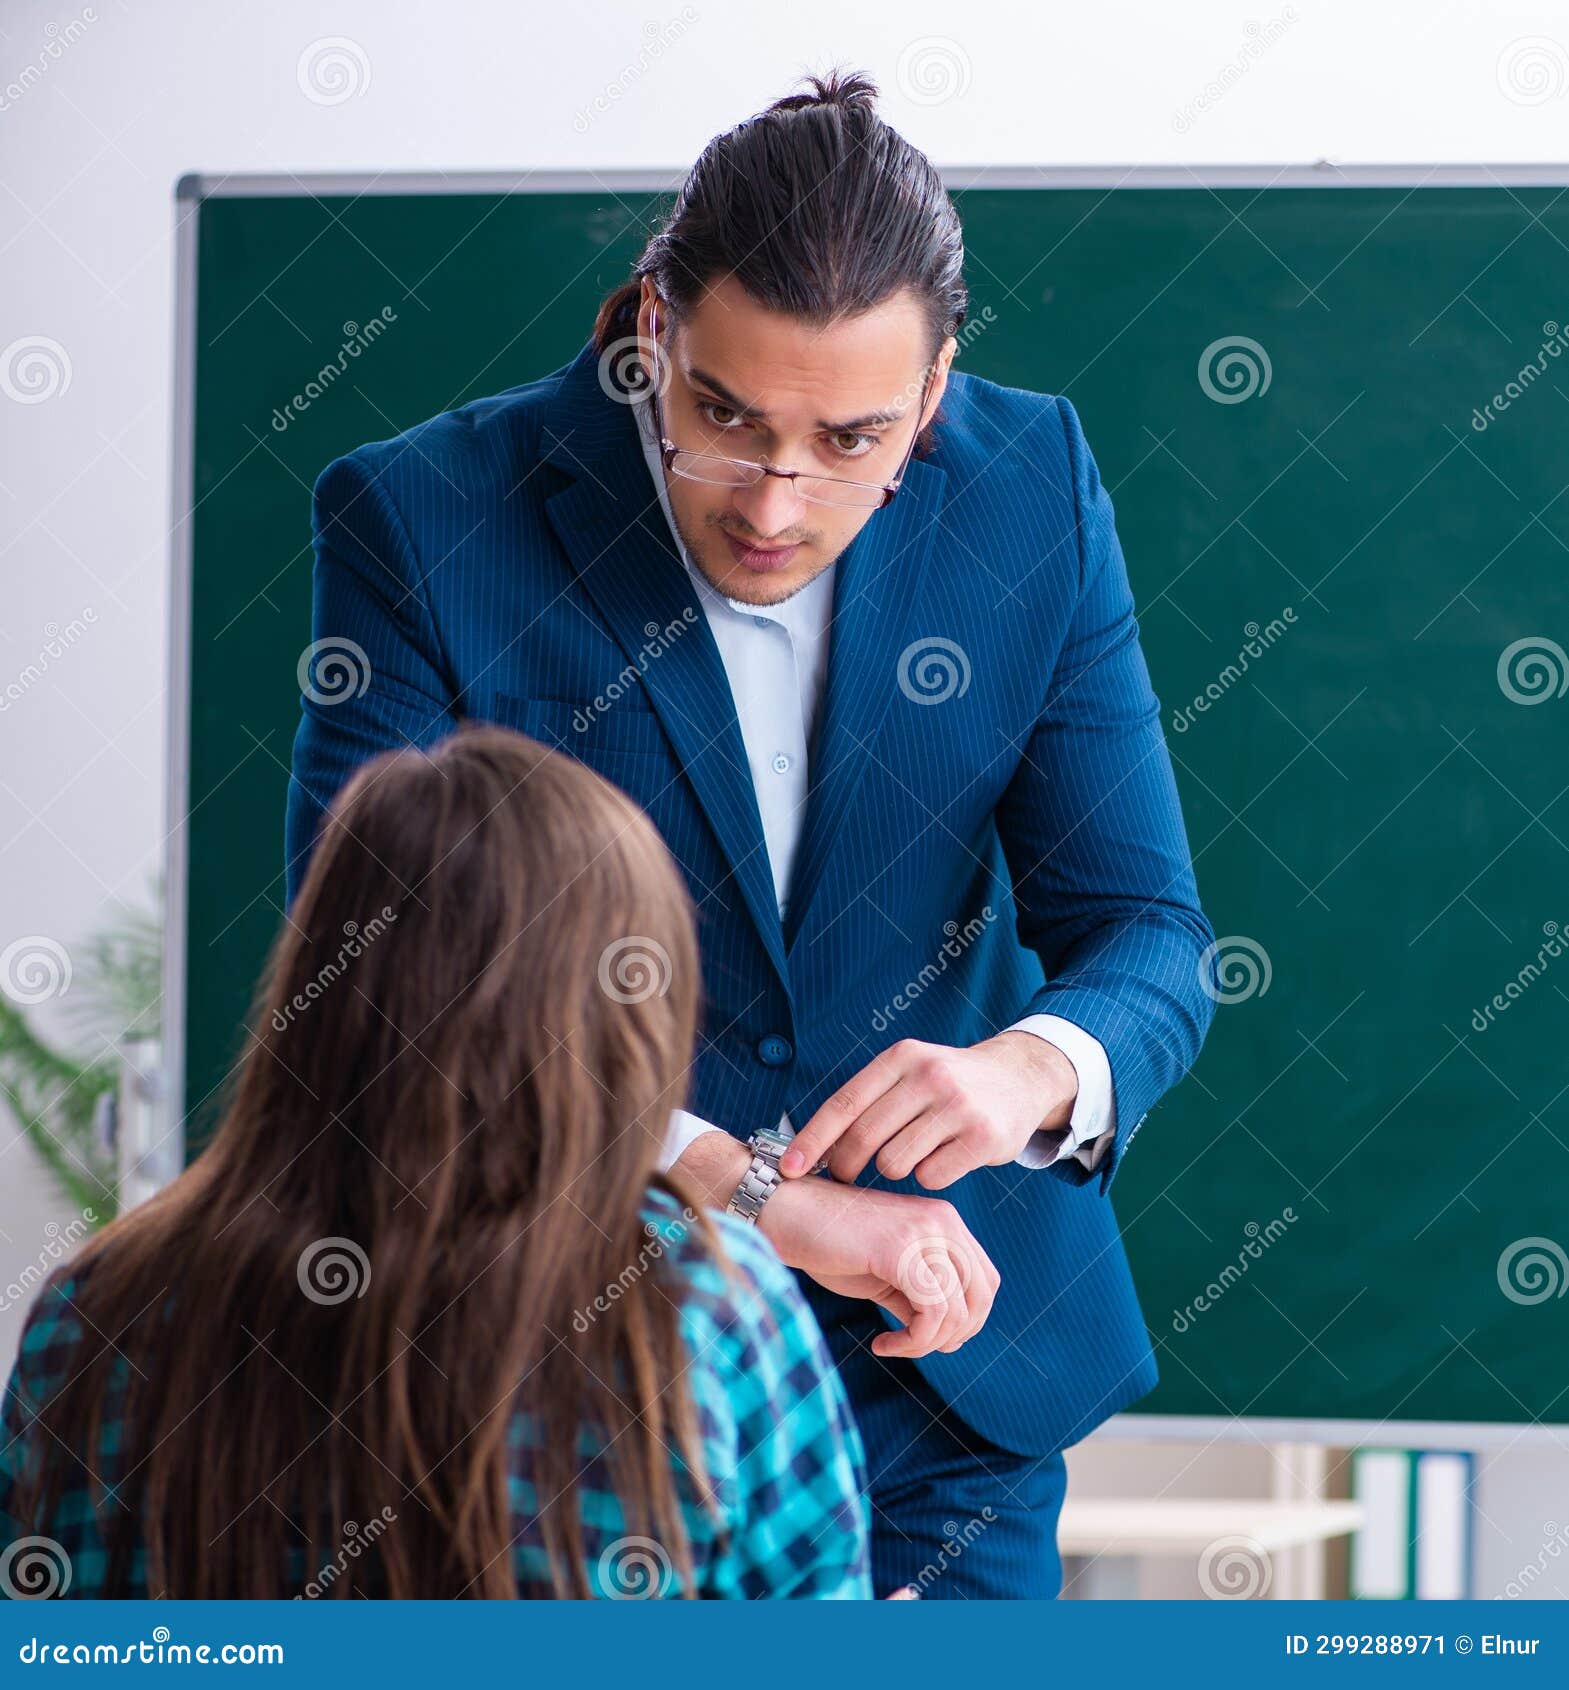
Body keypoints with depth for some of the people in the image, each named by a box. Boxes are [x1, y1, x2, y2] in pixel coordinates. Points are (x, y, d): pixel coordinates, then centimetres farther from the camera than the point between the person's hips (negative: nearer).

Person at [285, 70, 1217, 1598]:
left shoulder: (1033, 495, -7)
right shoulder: (421, 523, -16)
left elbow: (1147, 929, -5)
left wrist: (1037, 1070, -30)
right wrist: (750, 1192, -31)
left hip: (948, 1369, 3)